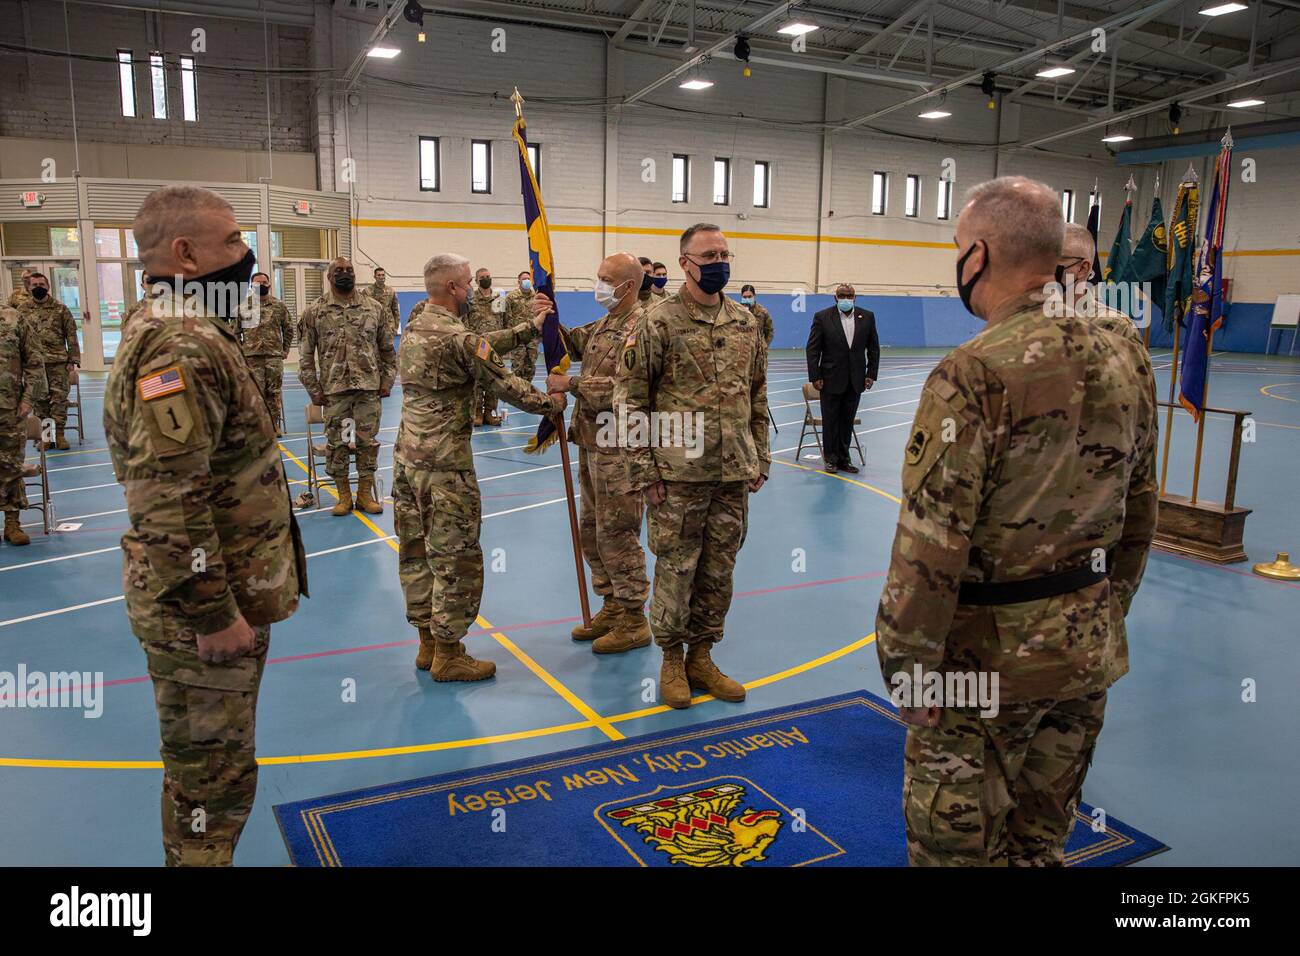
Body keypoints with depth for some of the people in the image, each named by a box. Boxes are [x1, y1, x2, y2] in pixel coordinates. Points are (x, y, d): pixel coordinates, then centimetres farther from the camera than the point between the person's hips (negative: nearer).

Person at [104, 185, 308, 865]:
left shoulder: (195, 335, 13)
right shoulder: (181, 347, -22)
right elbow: (167, 505, -29)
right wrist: (213, 615, -24)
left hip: (228, 593, 10)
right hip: (203, 610, -10)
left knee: (210, 764, 23)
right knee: (211, 772, 4)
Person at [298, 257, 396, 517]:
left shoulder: (374, 308, 4)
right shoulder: (315, 312, 1)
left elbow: (387, 349, 10)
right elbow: (306, 354, 4)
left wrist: (387, 379, 4)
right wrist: (313, 388, -1)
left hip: (369, 388, 1)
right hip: (334, 389, 0)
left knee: (368, 442, 5)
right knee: (337, 443, 5)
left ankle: (365, 493, 18)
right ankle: (344, 495, 18)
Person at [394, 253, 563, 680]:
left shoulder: (413, 330, 11)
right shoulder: (458, 338, -16)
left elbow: (482, 343, 17)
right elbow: (506, 384, -11)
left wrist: (531, 327, 21)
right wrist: (551, 403, 4)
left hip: (407, 457, 9)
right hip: (444, 466, -9)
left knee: (415, 553, 14)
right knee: (457, 559, 1)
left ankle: (428, 643, 27)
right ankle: (448, 655, 10)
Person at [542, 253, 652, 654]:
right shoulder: (605, 324, 16)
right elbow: (572, 344, 17)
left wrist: (571, 384, -19)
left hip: (618, 450, -10)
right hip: (592, 444, 10)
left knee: (617, 535, -3)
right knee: (591, 530, 17)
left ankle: (633, 621, 10)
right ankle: (612, 606, 30)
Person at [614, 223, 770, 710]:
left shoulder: (745, 323, 10)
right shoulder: (658, 322, -7)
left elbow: (757, 395, 17)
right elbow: (629, 398, -7)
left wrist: (760, 459, 12)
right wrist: (643, 469, -10)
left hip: (734, 474, 5)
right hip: (679, 475, -5)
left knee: (719, 571, 12)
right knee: (675, 569, 4)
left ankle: (701, 657, 27)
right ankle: (672, 661, 21)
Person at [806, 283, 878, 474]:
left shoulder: (867, 317, 3)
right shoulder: (822, 317, -5)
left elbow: (873, 348, 8)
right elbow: (813, 349, -5)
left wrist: (871, 374, 1)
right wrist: (815, 377, -10)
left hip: (855, 380, 3)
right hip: (831, 379, -2)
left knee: (847, 421, 9)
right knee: (830, 421, 5)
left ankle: (843, 458, 18)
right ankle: (831, 459, 15)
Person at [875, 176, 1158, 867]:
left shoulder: (975, 374, -21)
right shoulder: (1126, 361, 2)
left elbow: (933, 543, -23)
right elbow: (1139, 513, 11)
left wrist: (906, 667, -13)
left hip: (988, 657, -7)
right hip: (1091, 653, 7)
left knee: (955, 843, 11)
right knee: (1041, 838, 23)